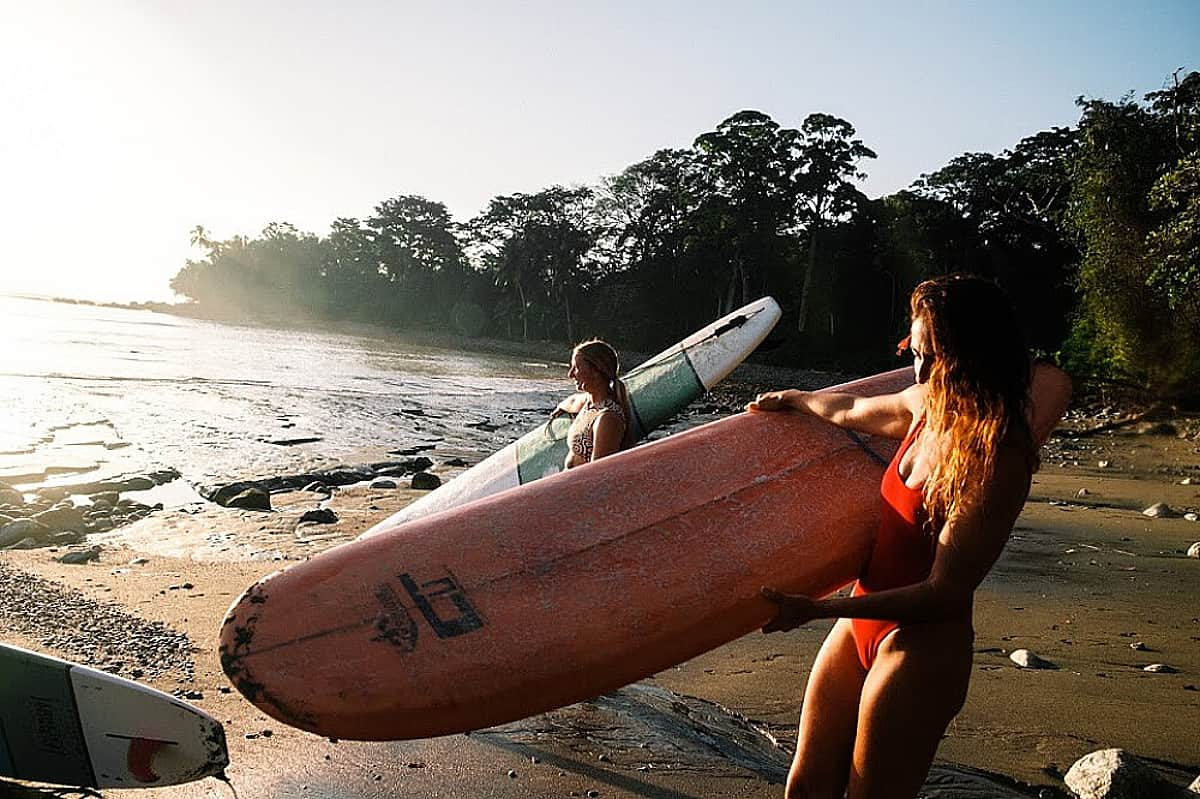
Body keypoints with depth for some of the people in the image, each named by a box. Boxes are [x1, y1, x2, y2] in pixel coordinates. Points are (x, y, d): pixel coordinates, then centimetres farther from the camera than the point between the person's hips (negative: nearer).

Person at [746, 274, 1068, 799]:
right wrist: (793, 399, 38)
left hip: (922, 647, -7)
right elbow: (853, 411, 21)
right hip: (862, 620, 7)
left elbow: (945, 594, -23)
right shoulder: (929, 404, -2)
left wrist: (815, 609, -25)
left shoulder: (998, 459, -23)